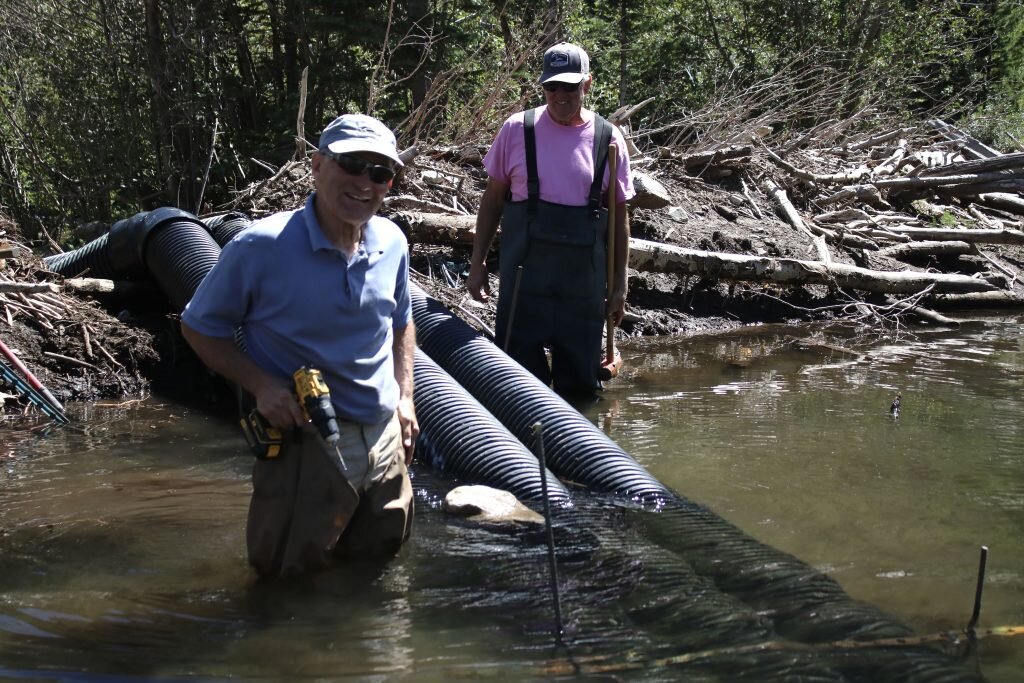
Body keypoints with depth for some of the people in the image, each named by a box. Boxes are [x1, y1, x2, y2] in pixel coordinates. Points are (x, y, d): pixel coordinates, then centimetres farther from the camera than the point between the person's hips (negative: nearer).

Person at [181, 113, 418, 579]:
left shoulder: (391, 243, 2)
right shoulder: (261, 247, -15)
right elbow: (199, 327, -5)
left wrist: (405, 397, 10)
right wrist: (261, 385, -17)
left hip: (384, 436, 6)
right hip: (304, 440, -5)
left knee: (381, 558, 19)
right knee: (290, 576, 3)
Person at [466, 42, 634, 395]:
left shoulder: (608, 140, 3)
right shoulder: (517, 130, 0)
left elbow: (619, 216, 8)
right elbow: (492, 199, 7)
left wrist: (619, 286, 7)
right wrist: (477, 265, 4)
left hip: (584, 282, 1)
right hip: (523, 275, -1)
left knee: (581, 385, 8)